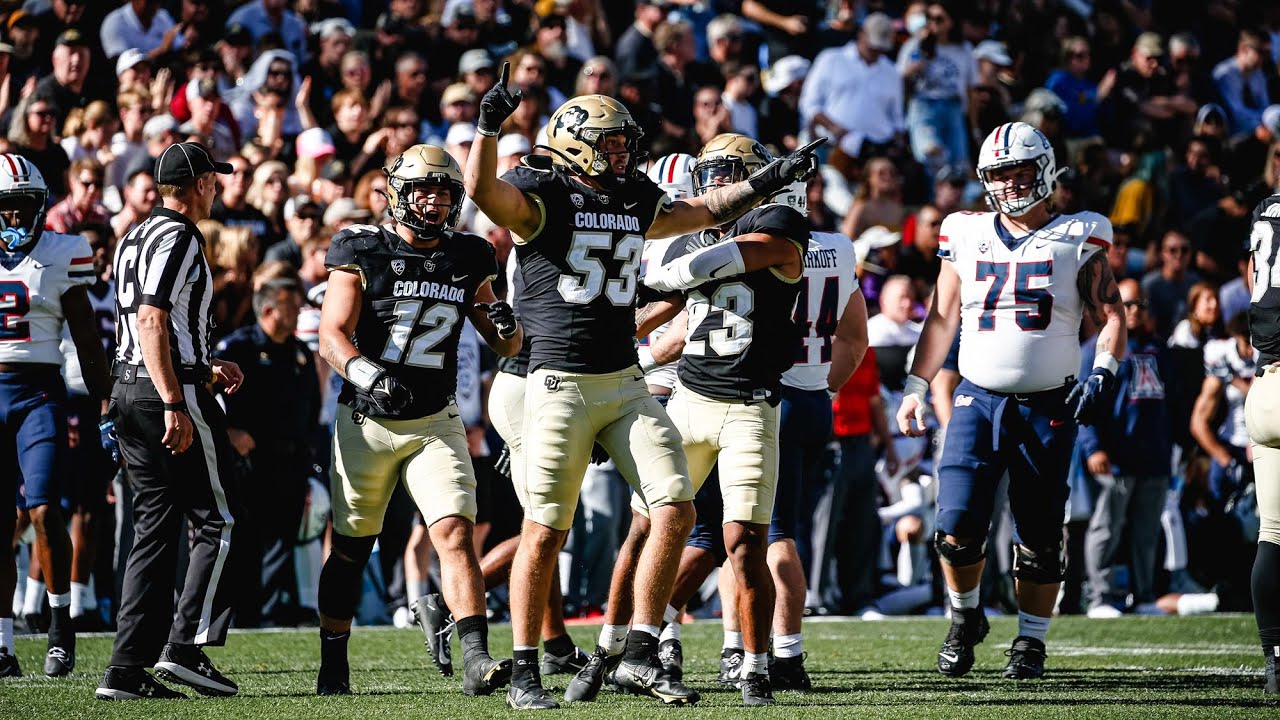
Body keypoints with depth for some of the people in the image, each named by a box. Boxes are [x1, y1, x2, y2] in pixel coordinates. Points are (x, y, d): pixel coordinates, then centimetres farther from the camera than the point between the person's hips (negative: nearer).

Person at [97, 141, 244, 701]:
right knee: (217, 522, -1)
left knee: (155, 529, 9)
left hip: (129, 388, 9)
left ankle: (127, 670, 4)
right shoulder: (179, 239, -11)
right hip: (167, 389, -9)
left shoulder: (134, 240, 17)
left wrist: (205, 367, 25)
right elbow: (151, 323, -19)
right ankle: (184, 647, -8)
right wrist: (175, 405, -23)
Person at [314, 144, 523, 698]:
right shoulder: (363, 253, -6)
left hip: (435, 423, 2)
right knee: (351, 548, 8)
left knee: (456, 533, -15)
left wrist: (506, 326, -11)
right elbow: (332, 336, -14)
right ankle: (333, 666, 21)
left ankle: (476, 662, -22)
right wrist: (364, 374, -34)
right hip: (366, 421, -2)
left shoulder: (467, 260, 6)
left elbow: (505, 346, 14)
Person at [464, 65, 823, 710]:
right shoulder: (543, 196, -6)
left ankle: (640, 657, 3)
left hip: (626, 385, 6)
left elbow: (705, 211, 30)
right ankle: (524, 674, 5)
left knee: (676, 511, -4)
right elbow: (483, 191, -25)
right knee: (544, 533, -3)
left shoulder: (635, 203, 15)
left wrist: (768, 180, 25)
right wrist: (488, 125, -39)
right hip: (561, 385, -6)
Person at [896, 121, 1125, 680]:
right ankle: (964, 618, 13)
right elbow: (941, 319, 15)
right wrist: (915, 388, 11)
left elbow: (1110, 316, 3)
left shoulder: (1077, 239, 2)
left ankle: (1031, 641, 17)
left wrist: (1103, 372, -13)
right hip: (978, 398, 1)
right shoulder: (967, 237, 8)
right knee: (958, 527, -12)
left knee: (1039, 536, 3)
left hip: (1048, 405, -1)